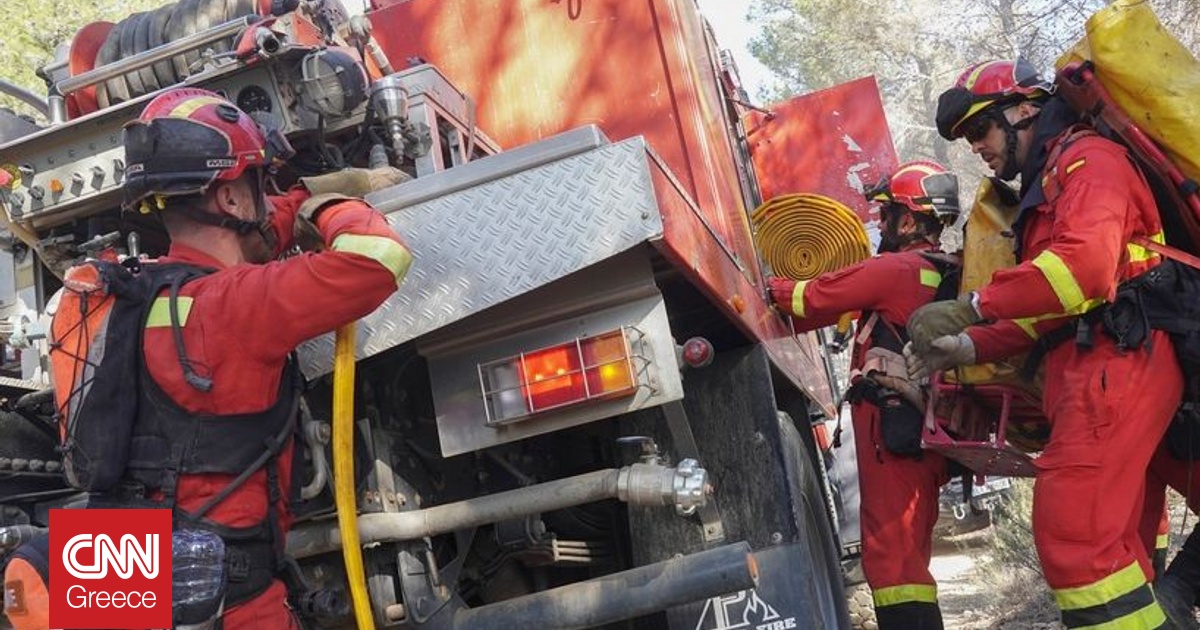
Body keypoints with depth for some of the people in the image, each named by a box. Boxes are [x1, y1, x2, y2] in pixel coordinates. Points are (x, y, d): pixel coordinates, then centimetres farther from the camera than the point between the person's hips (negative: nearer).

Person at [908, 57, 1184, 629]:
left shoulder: (1087, 159, -1)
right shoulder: (1045, 185, 29)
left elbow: (1086, 261, -22)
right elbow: (1042, 314, 22)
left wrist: (974, 306, -18)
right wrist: (966, 348, 8)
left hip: (1118, 361, -10)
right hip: (1085, 369, 10)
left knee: (1071, 531, -16)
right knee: (1109, 538, 11)